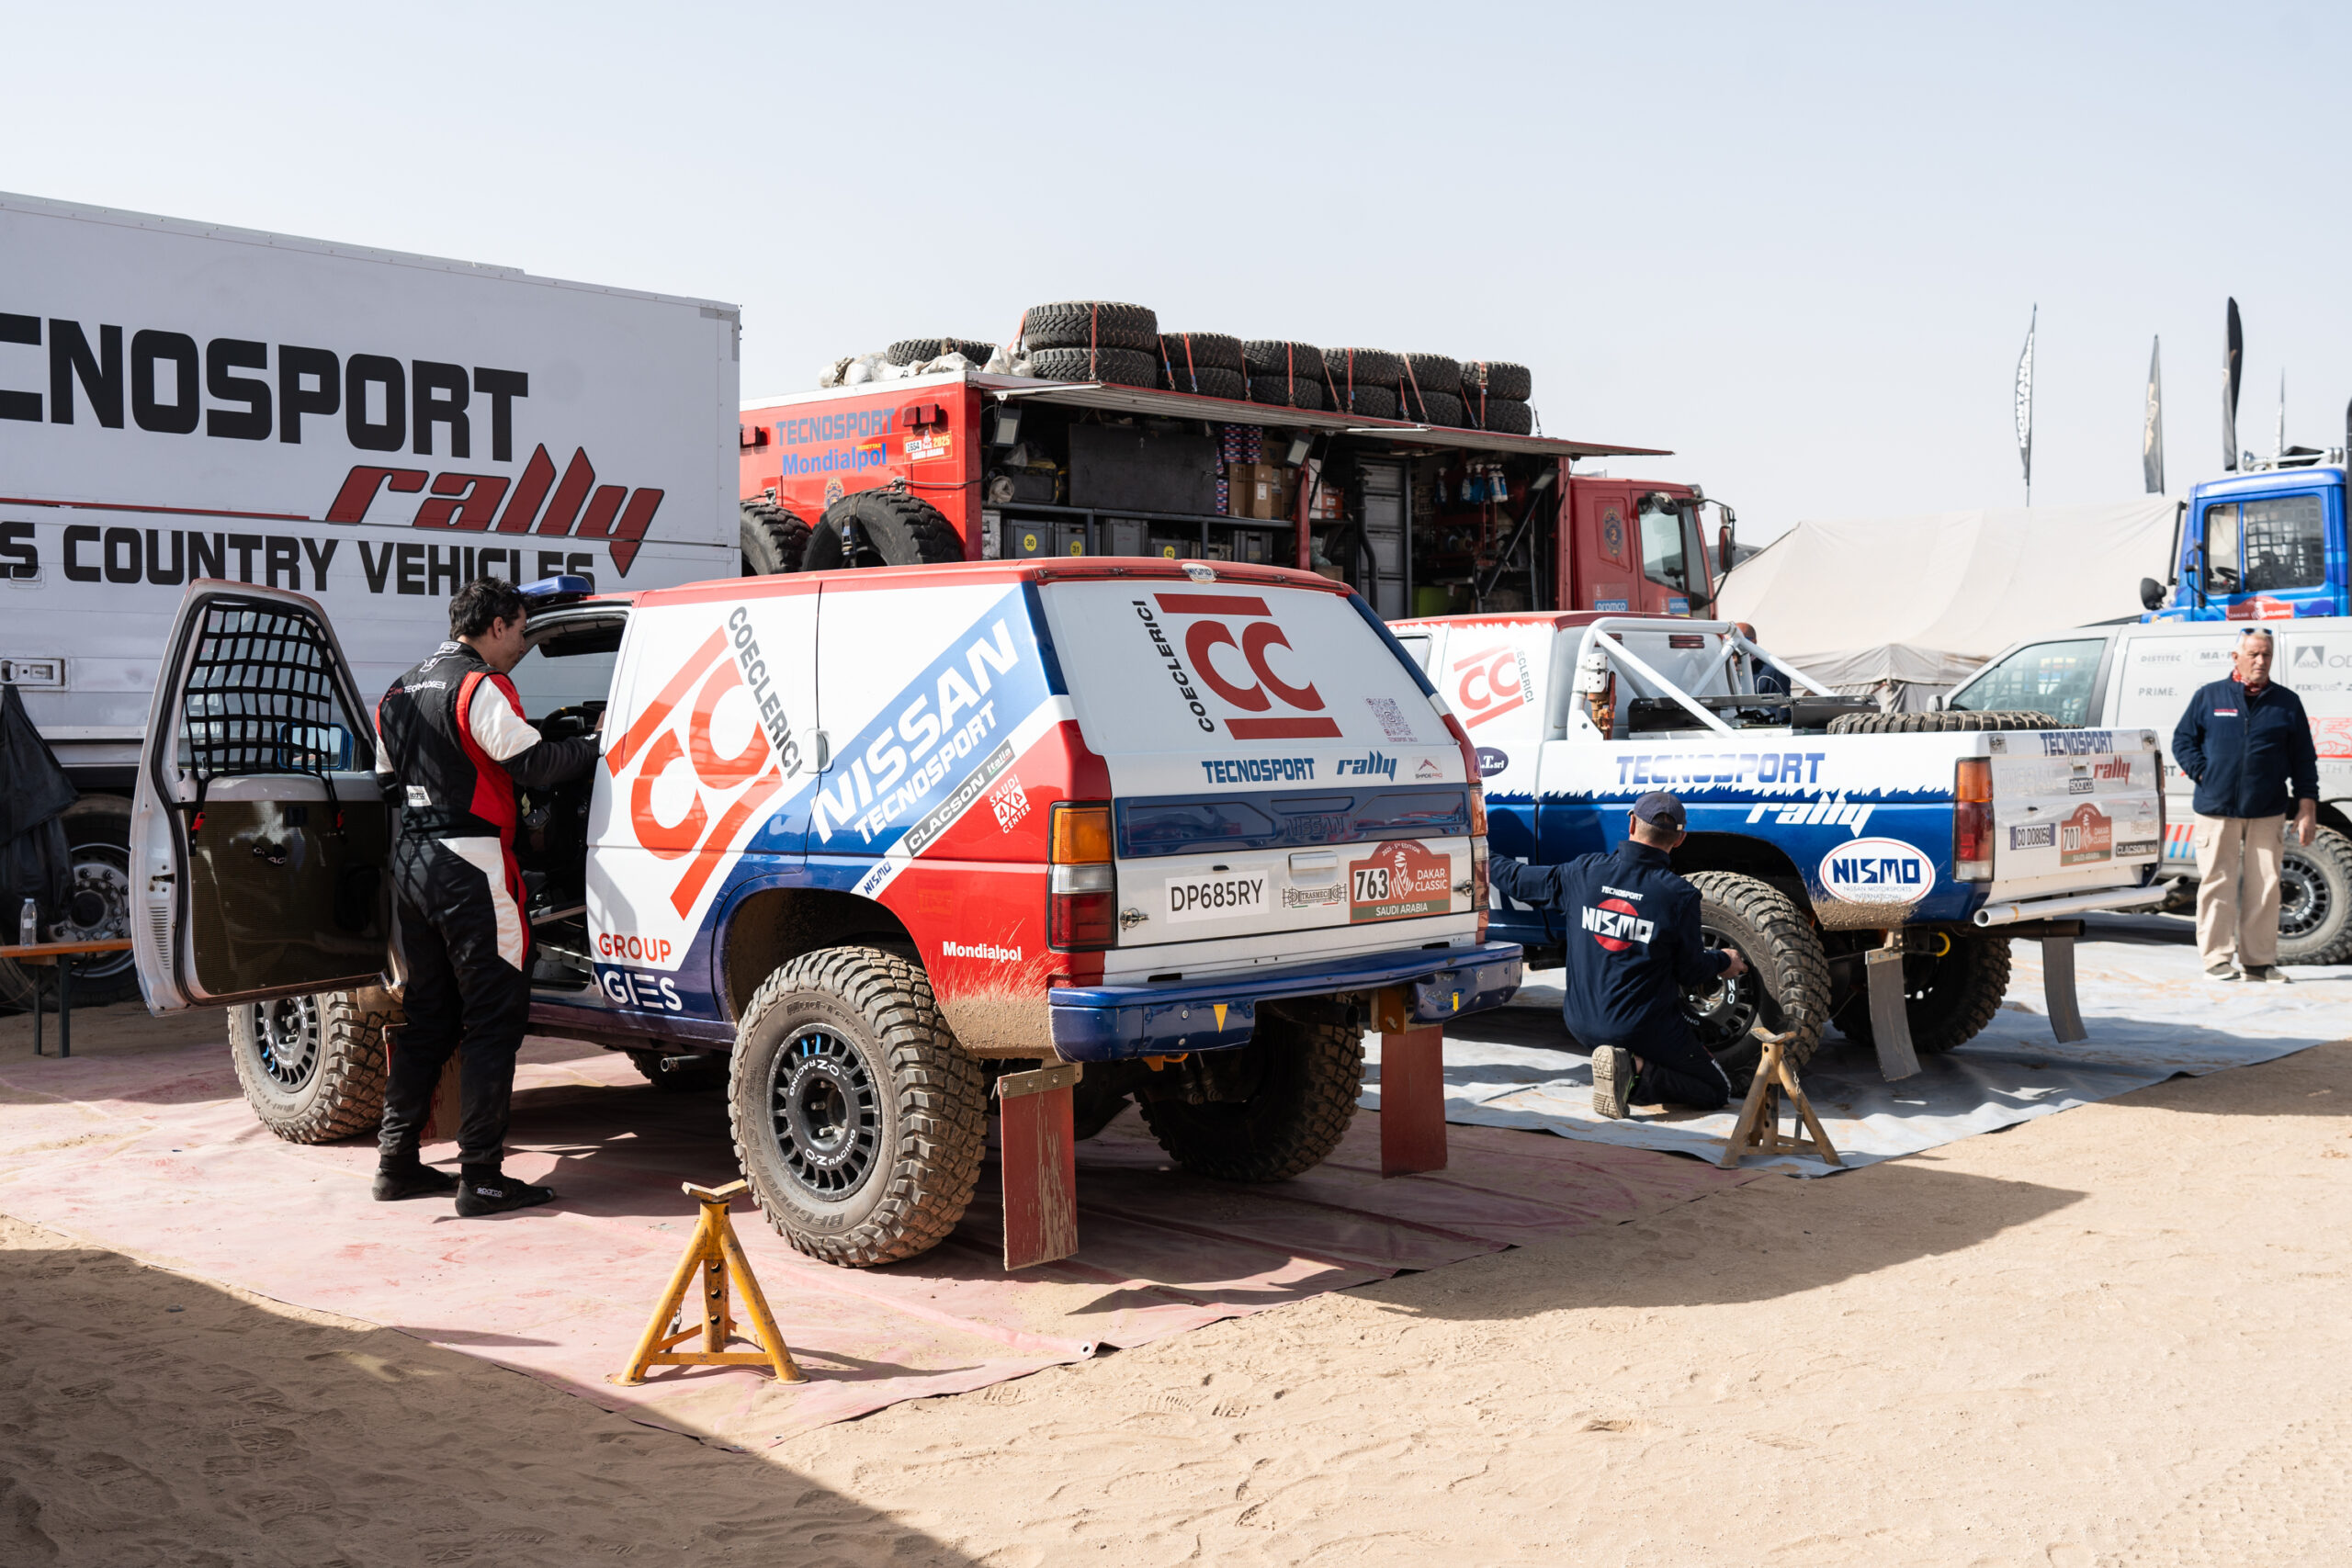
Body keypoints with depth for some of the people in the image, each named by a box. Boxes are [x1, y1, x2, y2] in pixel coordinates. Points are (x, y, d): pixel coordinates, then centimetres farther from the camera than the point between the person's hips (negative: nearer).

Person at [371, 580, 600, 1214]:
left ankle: (396, 1161, 20)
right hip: (468, 867, -9)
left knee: (426, 1016, 17)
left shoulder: (401, 692, 18)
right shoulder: (479, 686, -11)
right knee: (493, 1019, -4)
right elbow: (534, 764, -17)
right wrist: (597, 745, -5)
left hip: (410, 862, 9)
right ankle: (480, 1177, -4)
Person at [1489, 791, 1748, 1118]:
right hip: (1645, 1028, -5)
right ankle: (1638, 1070, -14)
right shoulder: (1678, 895, -14)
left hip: (1582, 1023, 5)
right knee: (1716, 1090, 9)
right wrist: (1724, 962, 19)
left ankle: (1623, 1068, 1)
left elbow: (1522, 880, 12)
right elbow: (1691, 972, -4)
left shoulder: (1584, 871, -5)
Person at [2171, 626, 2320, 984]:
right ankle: (2217, 958, 4)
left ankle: (2259, 960, 10)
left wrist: (2307, 809, 5)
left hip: (2267, 813, 1)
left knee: (2264, 887, 2)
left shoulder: (2287, 703, 10)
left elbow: (2304, 759, 11)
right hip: (2216, 809, -1)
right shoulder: (2208, 697, 7)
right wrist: (2203, 773, -3)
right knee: (2217, 884, -2)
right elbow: (2182, 739, 13)